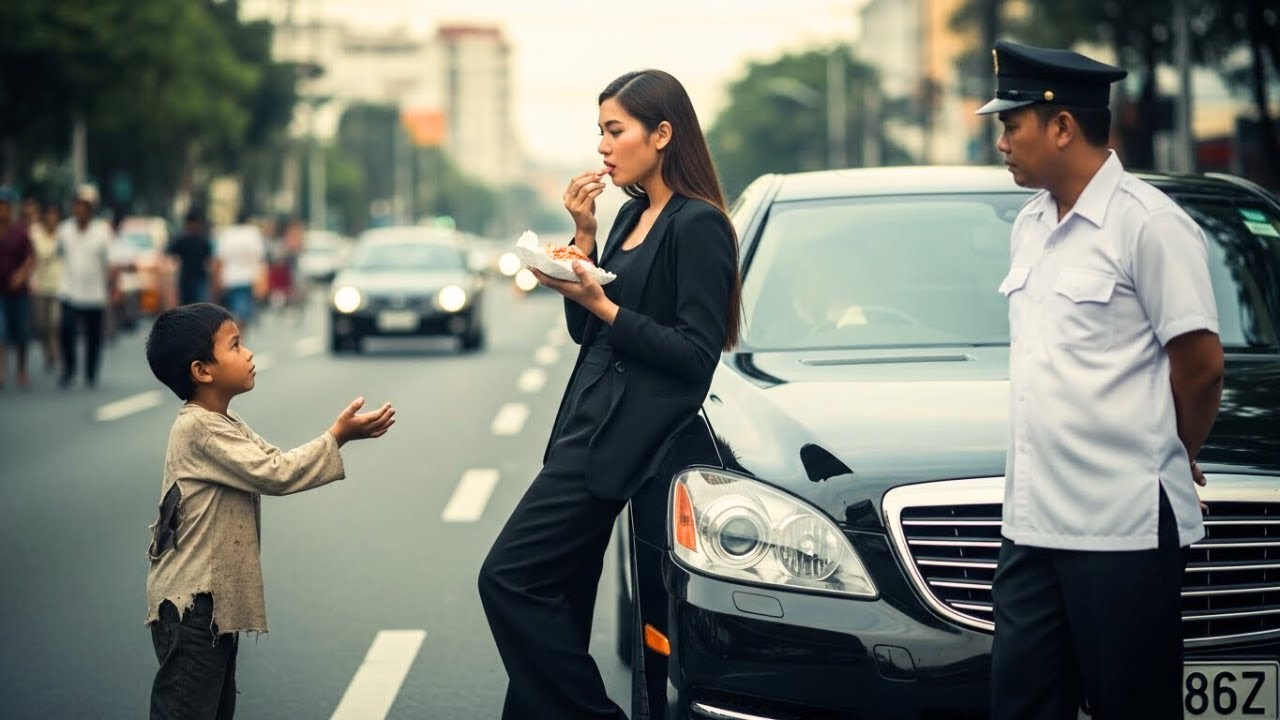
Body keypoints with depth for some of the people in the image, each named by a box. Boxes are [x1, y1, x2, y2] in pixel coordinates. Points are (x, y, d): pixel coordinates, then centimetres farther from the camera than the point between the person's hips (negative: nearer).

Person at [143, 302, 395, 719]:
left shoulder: (222, 426, 14)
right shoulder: (199, 428, -18)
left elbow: (275, 465, 13)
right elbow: (275, 474, -20)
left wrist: (340, 436, 2)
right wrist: (337, 438, -15)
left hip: (217, 597, 10)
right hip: (191, 603, -10)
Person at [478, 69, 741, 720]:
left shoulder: (698, 226, -11)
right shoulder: (633, 215, 15)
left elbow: (696, 356, -16)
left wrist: (604, 305, -19)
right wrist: (584, 236, 5)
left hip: (621, 437, -9)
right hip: (591, 423, 9)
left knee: (510, 576, -11)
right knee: (562, 599, 9)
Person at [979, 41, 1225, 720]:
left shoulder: (1146, 223, -10)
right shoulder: (1031, 225, 15)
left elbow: (1201, 363, -9)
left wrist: (1171, 460, 6)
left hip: (1126, 528, -8)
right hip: (1032, 521, 8)